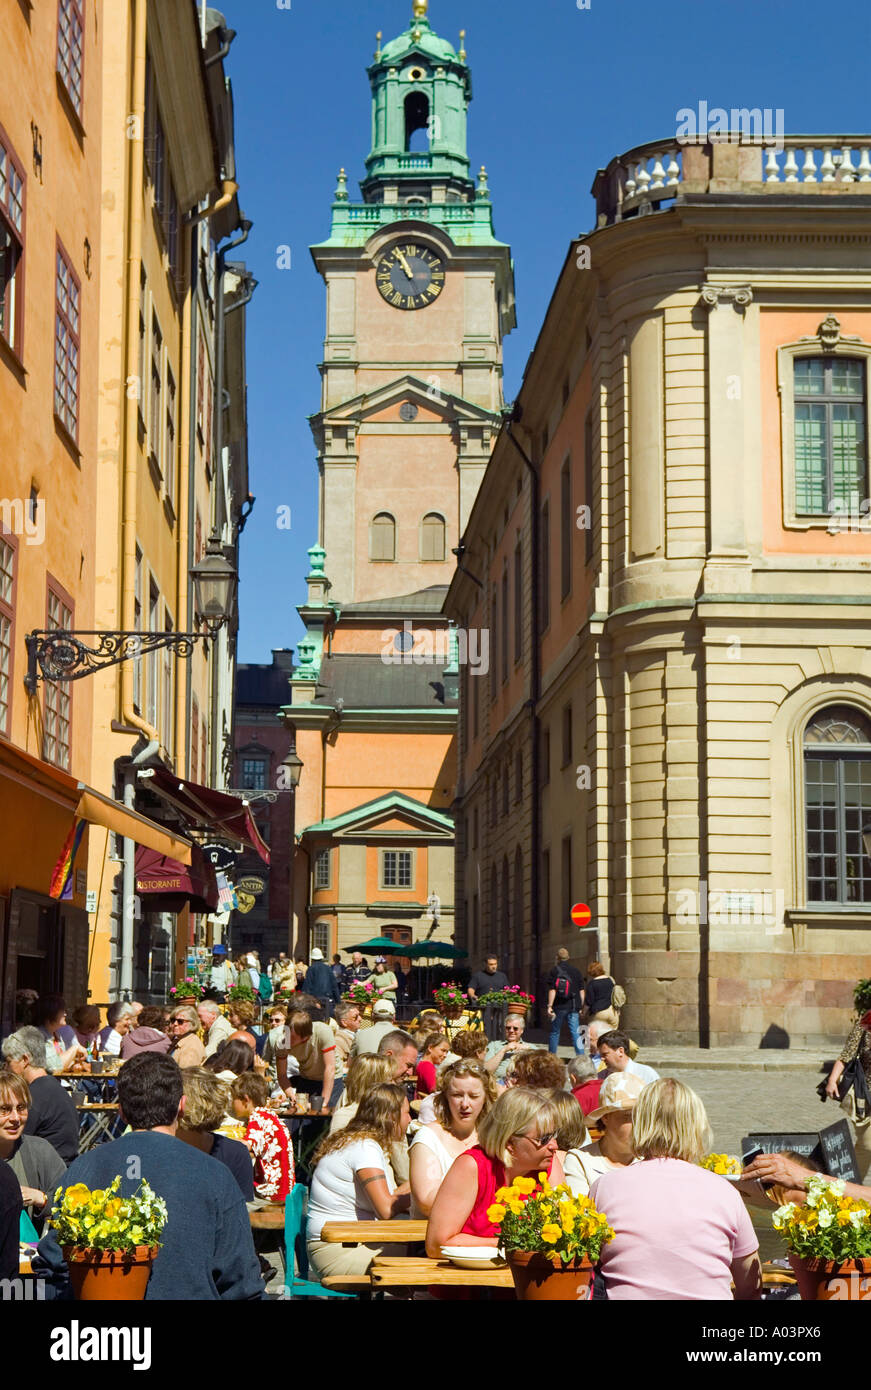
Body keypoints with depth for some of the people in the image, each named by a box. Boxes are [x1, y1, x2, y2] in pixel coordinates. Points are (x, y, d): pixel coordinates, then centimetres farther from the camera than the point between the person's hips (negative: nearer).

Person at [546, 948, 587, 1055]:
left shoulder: (554, 971, -3)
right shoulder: (576, 971, 7)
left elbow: (552, 990, -9)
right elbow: (581, 991, 8)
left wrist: (550, 1006, -8)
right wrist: (581, 1007, 13)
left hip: (559, 1006, -2)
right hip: (573, 1007, 2)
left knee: (554, 1032, 9)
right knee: (575, 1032, 0)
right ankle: (581, 1055, -11)